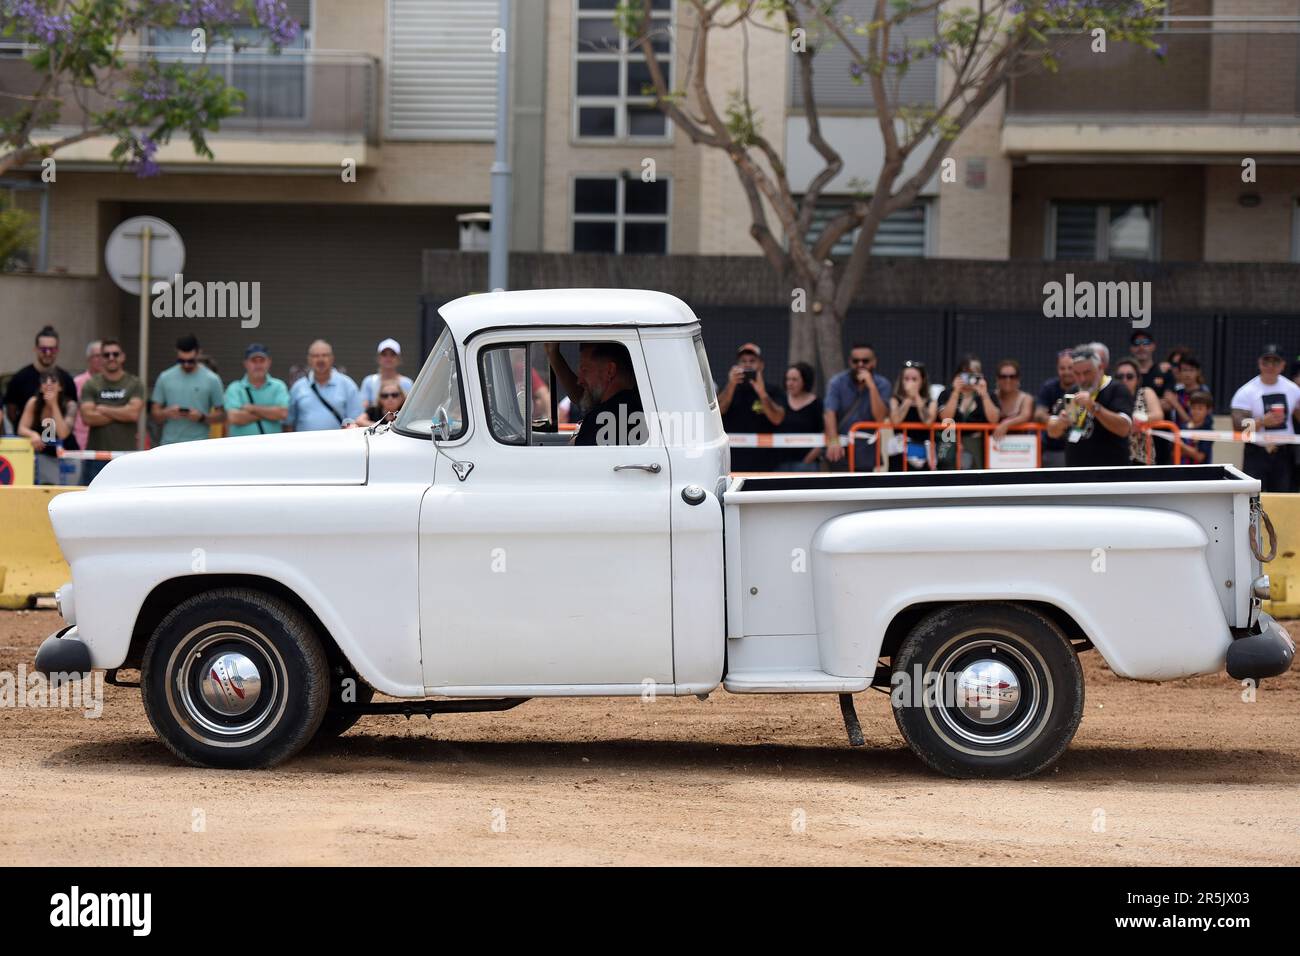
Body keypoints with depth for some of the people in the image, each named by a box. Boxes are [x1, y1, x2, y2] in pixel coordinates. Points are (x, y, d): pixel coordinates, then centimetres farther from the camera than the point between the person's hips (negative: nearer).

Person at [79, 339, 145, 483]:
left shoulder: (135, 384, 5)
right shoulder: (91, 385, 5)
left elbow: (134, 413, -10)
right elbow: (87, 417, -8)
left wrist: (103, 409, -4)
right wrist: (121, 413, -7)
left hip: (125, 454, 0)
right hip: (96, 455, 1)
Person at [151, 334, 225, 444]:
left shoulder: (211, 380, 2)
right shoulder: (165, 378, 9)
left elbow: (221, 414, 3)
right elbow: (155, 413, 11)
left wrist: (202, 417, -16)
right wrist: (167, 413, -11)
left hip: (199, 446, -2)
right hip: (169, 444, 2)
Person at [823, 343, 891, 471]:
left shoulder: (882, 384, 0)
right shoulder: (837, 383, -2)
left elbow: (880, 417, -12)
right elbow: (829, 413, -15)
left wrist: (871, 386, -20)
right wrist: (833, 441, -31)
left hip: (868, 453, 1)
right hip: (842, 448, -1)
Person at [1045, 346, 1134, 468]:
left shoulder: (1117, 390, -5)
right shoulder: (1073, 393, 15)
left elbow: (1124, 428, -19)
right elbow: (1052, 432, 16)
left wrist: (1094, 407, -26)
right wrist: (1061, 423, -9)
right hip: (1074, 470, 7)